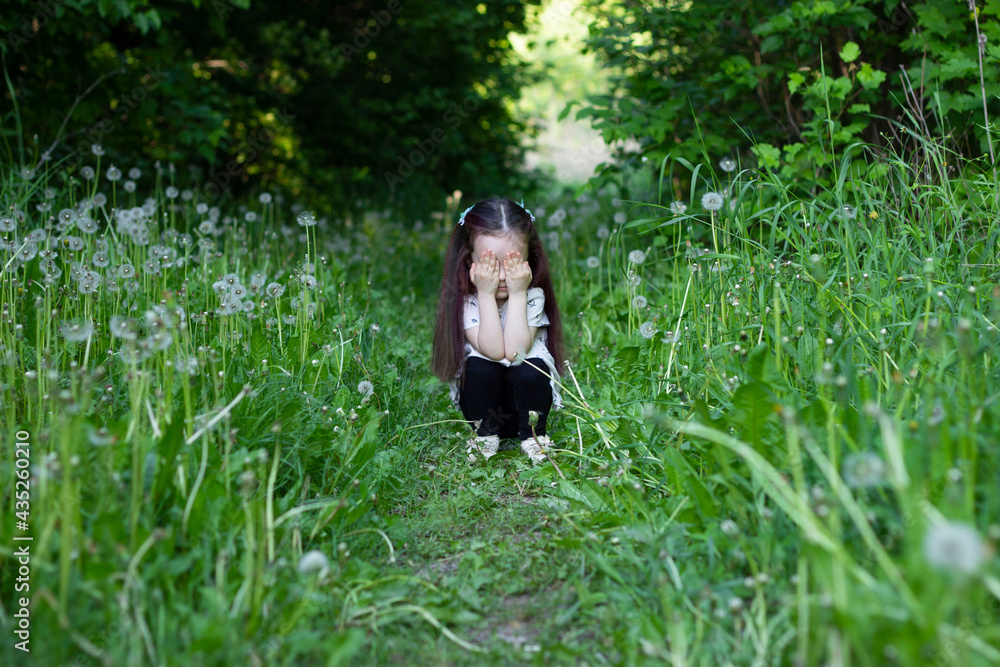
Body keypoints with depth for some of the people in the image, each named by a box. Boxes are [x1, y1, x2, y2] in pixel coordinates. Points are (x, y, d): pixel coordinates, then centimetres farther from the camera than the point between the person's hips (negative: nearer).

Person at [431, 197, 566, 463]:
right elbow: (493, 351, -28)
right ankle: (485, 433, -4)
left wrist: (518, 294, -29)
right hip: (481, 399, 0)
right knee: (479, 365, -29)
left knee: (530, 368, -30)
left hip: (526, 397, 0)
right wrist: (486, 295, -30)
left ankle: (533, 434, -4)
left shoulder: (532, 296, -14)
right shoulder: (466, 299, -15)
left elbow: (514, 351, -29)